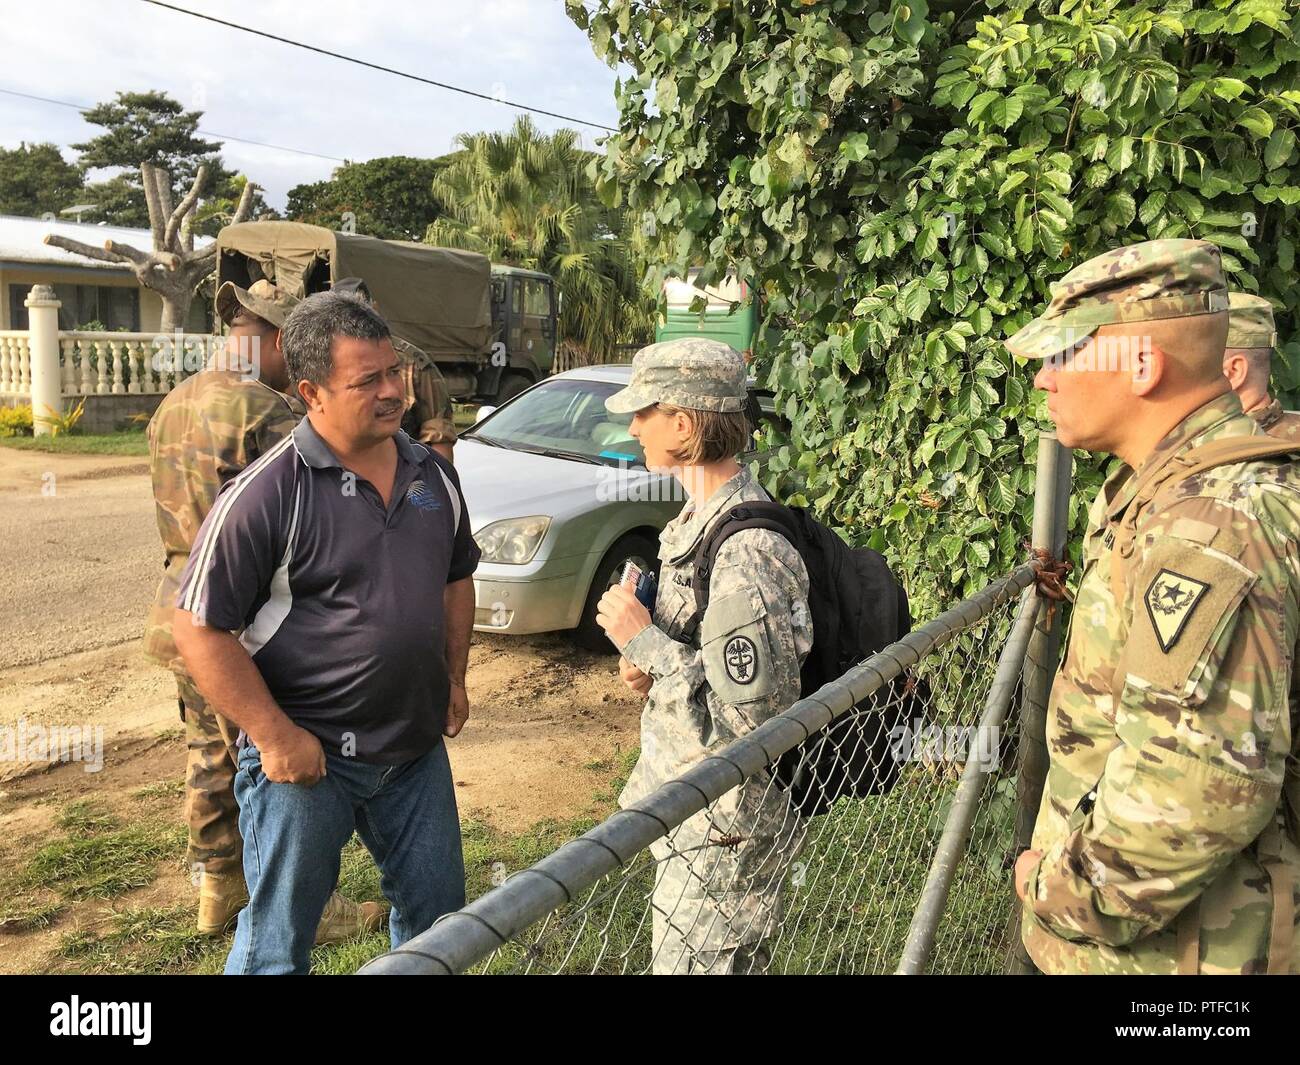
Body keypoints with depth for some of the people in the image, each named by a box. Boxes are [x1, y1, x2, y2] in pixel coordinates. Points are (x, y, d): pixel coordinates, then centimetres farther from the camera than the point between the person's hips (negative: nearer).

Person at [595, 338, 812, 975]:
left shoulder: (747, 551, -27)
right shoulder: (700, 515, 5)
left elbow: (744, 718, -28)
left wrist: (644, 640, -21)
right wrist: (650, 663, 1)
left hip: (724, 828, -9)